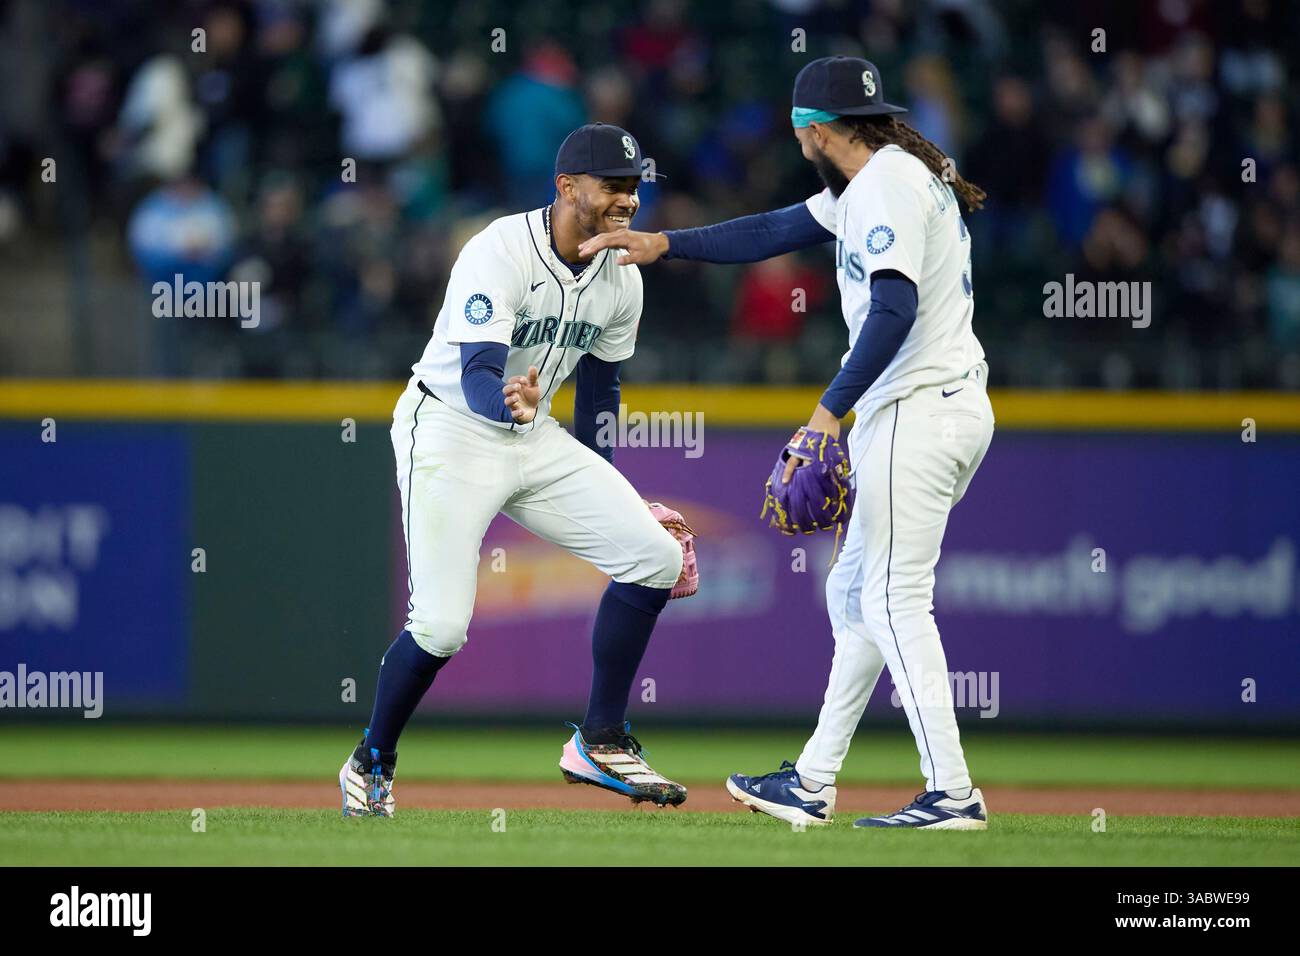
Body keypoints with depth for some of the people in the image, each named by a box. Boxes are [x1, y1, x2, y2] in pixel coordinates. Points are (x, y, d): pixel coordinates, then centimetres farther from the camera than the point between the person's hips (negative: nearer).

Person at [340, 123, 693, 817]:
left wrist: (592, 495, 17)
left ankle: (600, 743, 4)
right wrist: (509, 403, -56)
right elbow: (477, 377, -33)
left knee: (654, 556, -7)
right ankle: (371, 765, 10)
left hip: (536, 441, 7)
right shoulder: (498, 254, -23)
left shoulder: (621, 280, -1)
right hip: (449, 434, -7)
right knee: (442, 625, -16)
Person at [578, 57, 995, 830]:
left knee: (895, 601, -11)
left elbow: (896, 309, -25)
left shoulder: (889, 183, -13)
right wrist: (661, 244, 26)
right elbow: (775, 233, 28)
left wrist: (832, 409, -26)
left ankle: (953, 794, -15)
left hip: (919, 411, -11)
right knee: (857, 594, 15)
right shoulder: (869, 181, 19)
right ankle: (813, 785, 21)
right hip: (949, 410, 11)